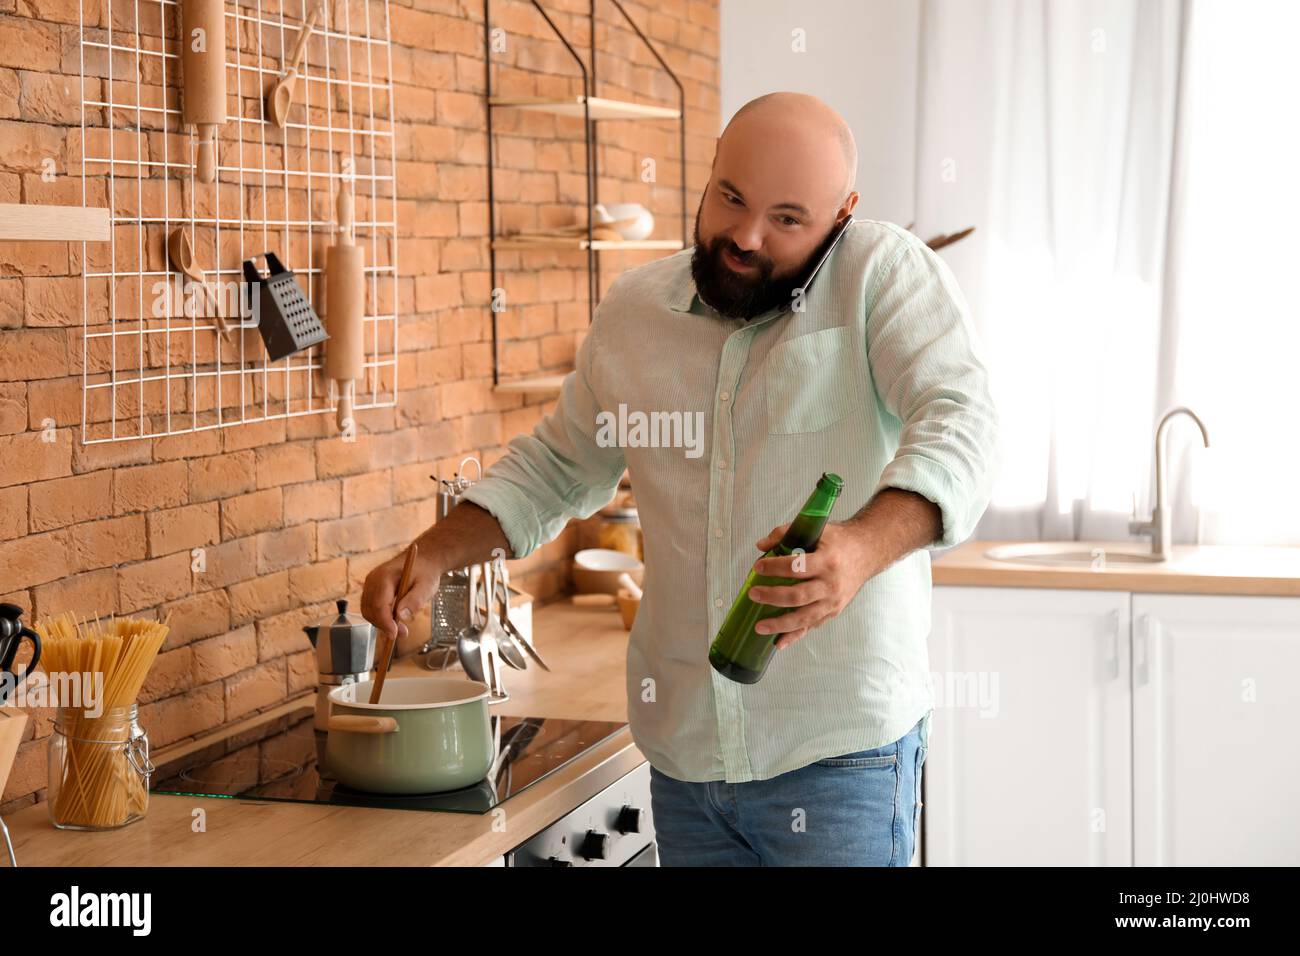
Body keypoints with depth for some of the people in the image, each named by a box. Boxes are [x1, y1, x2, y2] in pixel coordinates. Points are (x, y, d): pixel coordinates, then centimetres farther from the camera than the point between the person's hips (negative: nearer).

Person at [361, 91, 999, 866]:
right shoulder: (634, 312, 8)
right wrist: (435, 556, 7)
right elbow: (558, 466, 21)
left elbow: (961, 426, -24)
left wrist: (862, 547, -43)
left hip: (840, 750, -5)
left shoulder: (887, 274, -9)